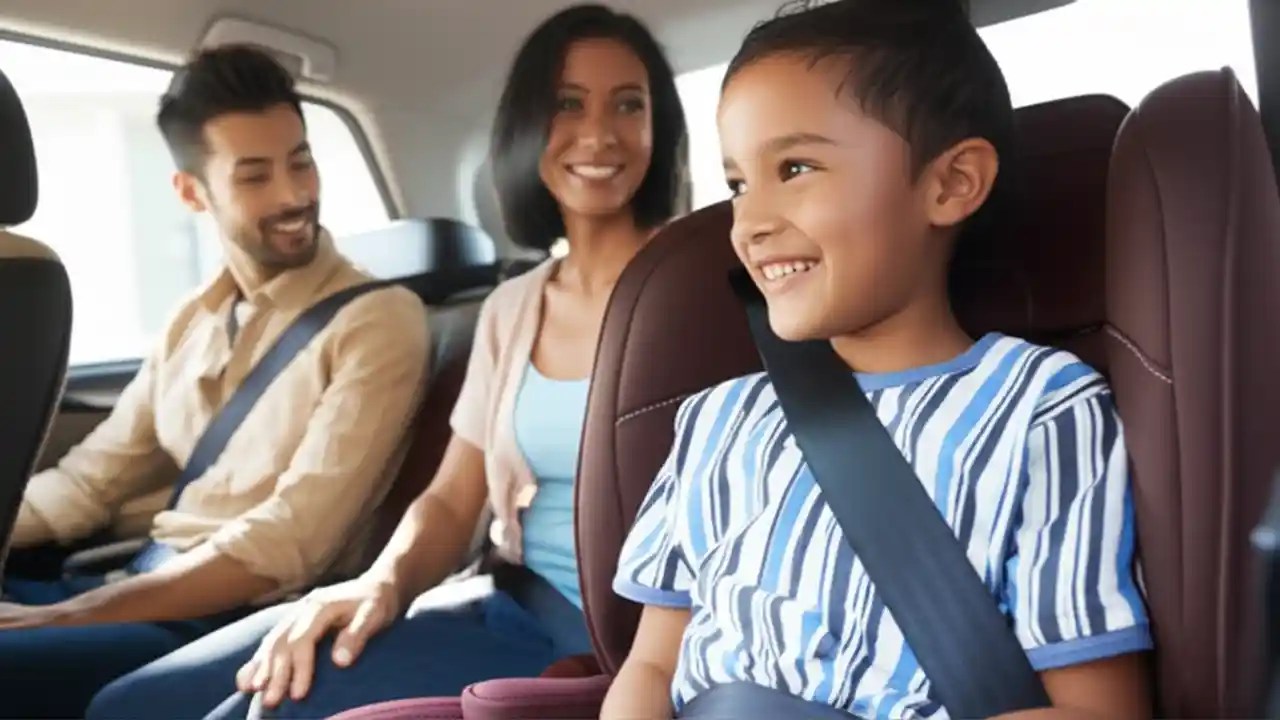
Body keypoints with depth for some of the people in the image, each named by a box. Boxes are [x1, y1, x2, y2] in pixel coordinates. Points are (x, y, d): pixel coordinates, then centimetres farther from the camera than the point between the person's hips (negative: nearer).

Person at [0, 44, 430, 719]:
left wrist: (67, 615, -18)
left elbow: (287, 546, -17)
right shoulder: (191, 320, 13)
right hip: (146, 591, 7)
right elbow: (86, 481, 13)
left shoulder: (377, 320, -10)